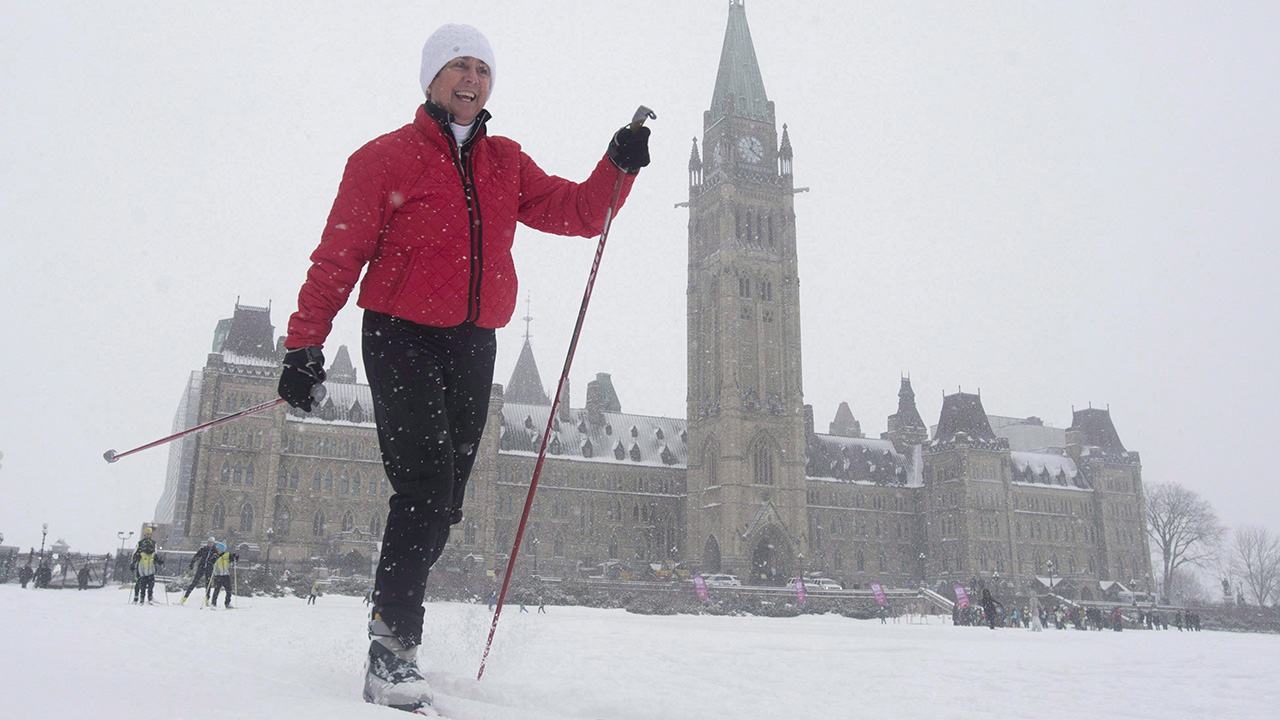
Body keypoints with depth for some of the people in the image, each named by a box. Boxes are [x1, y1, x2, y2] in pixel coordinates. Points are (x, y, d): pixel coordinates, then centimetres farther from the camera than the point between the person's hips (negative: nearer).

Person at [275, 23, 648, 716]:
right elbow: (338, 256, -2)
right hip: (402, 336, -5)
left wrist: (618, 167, -7)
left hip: (473, 346, 5)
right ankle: (391, 647, -10)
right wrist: (304, 346, -8)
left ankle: (392, 621, 21)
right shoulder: (386, 156, 1)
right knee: (426, 484, -18)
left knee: (445, 504, 6)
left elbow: (577, 212, 12)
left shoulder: (506, 163, 15)